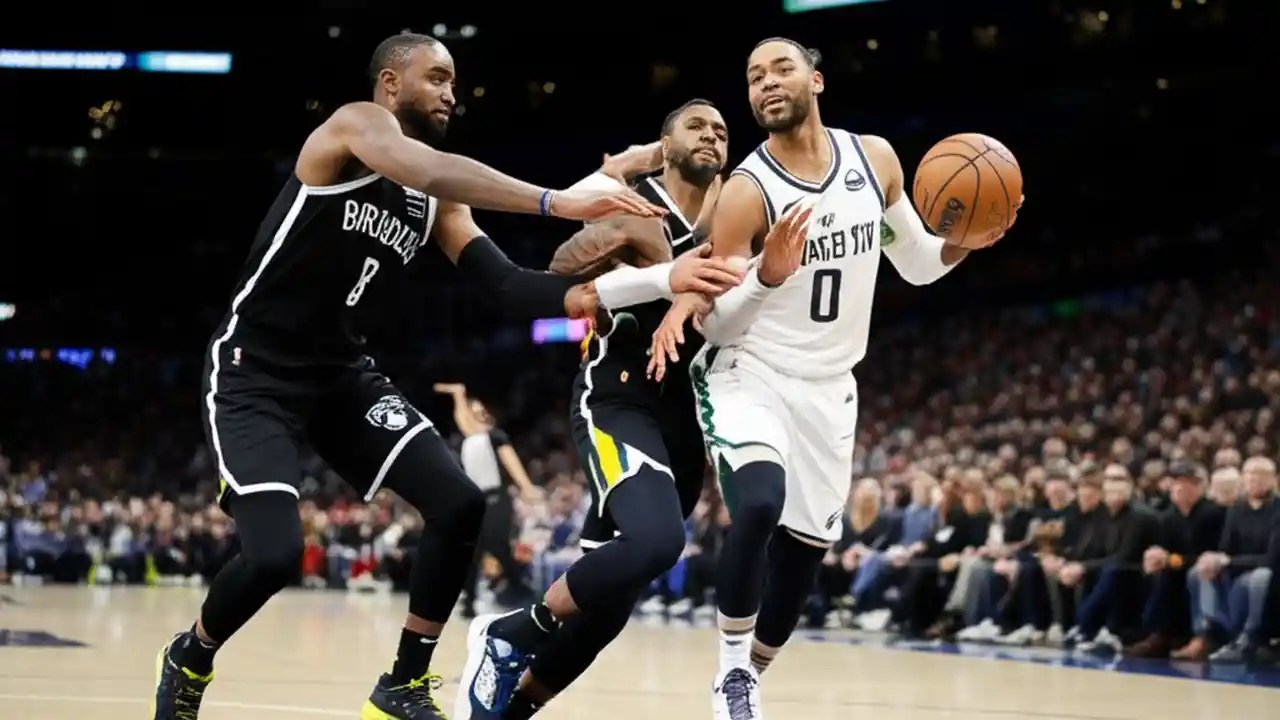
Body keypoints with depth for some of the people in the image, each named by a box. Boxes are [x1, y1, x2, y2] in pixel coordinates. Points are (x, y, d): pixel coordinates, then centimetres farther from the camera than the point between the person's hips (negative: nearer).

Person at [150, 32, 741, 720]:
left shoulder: (437, 201, 8)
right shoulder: (355, 123, -15)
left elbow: (503, 281, -3)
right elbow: (429, 171, -36)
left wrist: (583, 292, -23)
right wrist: (557, 202, -44)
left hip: (342, 373, 8)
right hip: (253, 373, -8)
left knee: (459, 504, -8)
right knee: (274, 554, -21)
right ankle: (187, 661, 11)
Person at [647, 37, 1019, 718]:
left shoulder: (874, 157, -1)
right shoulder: (746, 191, -16)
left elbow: (919, 264, 10)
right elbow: (715, 324, -13)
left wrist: (965, 239, -11)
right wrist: (772, 273, -31)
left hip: (828, 388, 5)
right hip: (748, 374, -5)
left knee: (805, 550, 10)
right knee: (759, 505, -31)